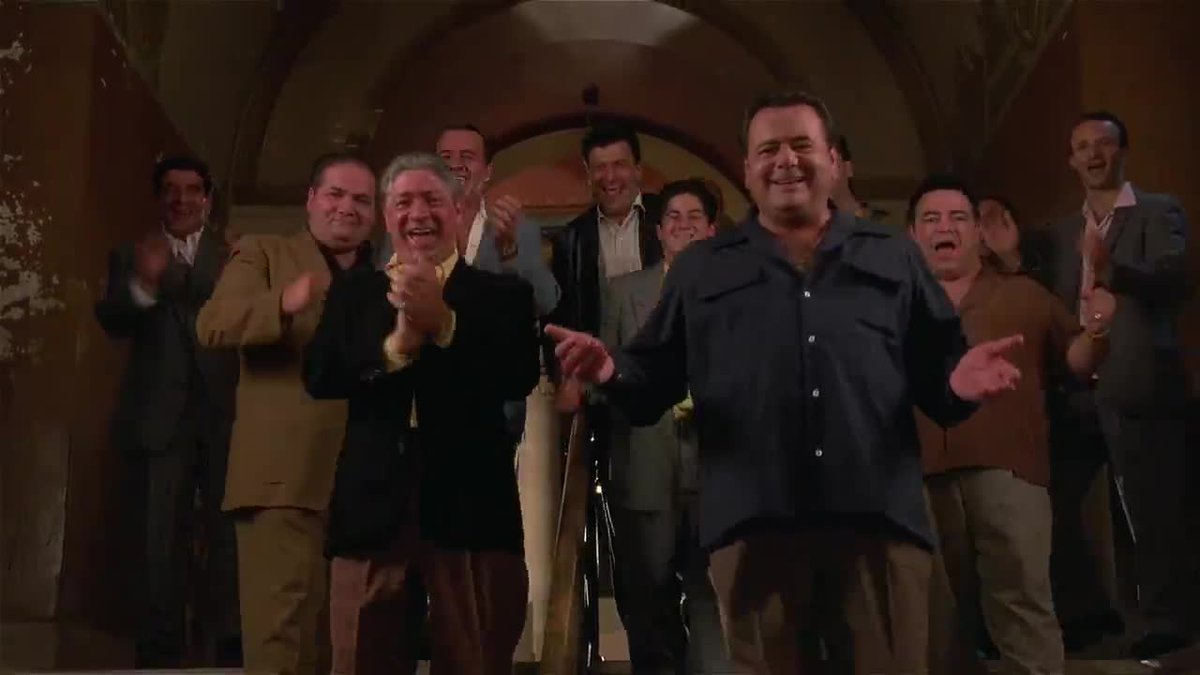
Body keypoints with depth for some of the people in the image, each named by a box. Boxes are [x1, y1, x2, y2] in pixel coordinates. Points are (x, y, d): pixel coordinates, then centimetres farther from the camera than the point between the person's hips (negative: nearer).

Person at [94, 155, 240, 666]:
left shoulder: (236, 255, 11)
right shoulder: (132, 257, 13)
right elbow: (112, 322, -2)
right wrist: (143, 285, -23)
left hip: (225, 414, 0)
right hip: (160, 417, 1)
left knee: (230, 534, -3)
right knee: (161, 540, 1)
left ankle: (232, 647, 3)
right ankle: (159, 651, 7)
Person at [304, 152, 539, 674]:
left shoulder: (502, 292, 5)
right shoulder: (353, 291, 13)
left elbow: (520, 377, -10)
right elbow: (318, 376, 0)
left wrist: (443, 322, -20)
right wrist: (396, 346, -15)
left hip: (470, 505, -2)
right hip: (373, 505, 2)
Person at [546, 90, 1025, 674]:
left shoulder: (894, 259, 17)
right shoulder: (700, 269, 17)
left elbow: (935, 372, 11)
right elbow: (656, 382, 10)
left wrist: (958, 383, -12)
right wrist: (612, 372, -12)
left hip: (880, 521, 0)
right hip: (754, 527, 0)